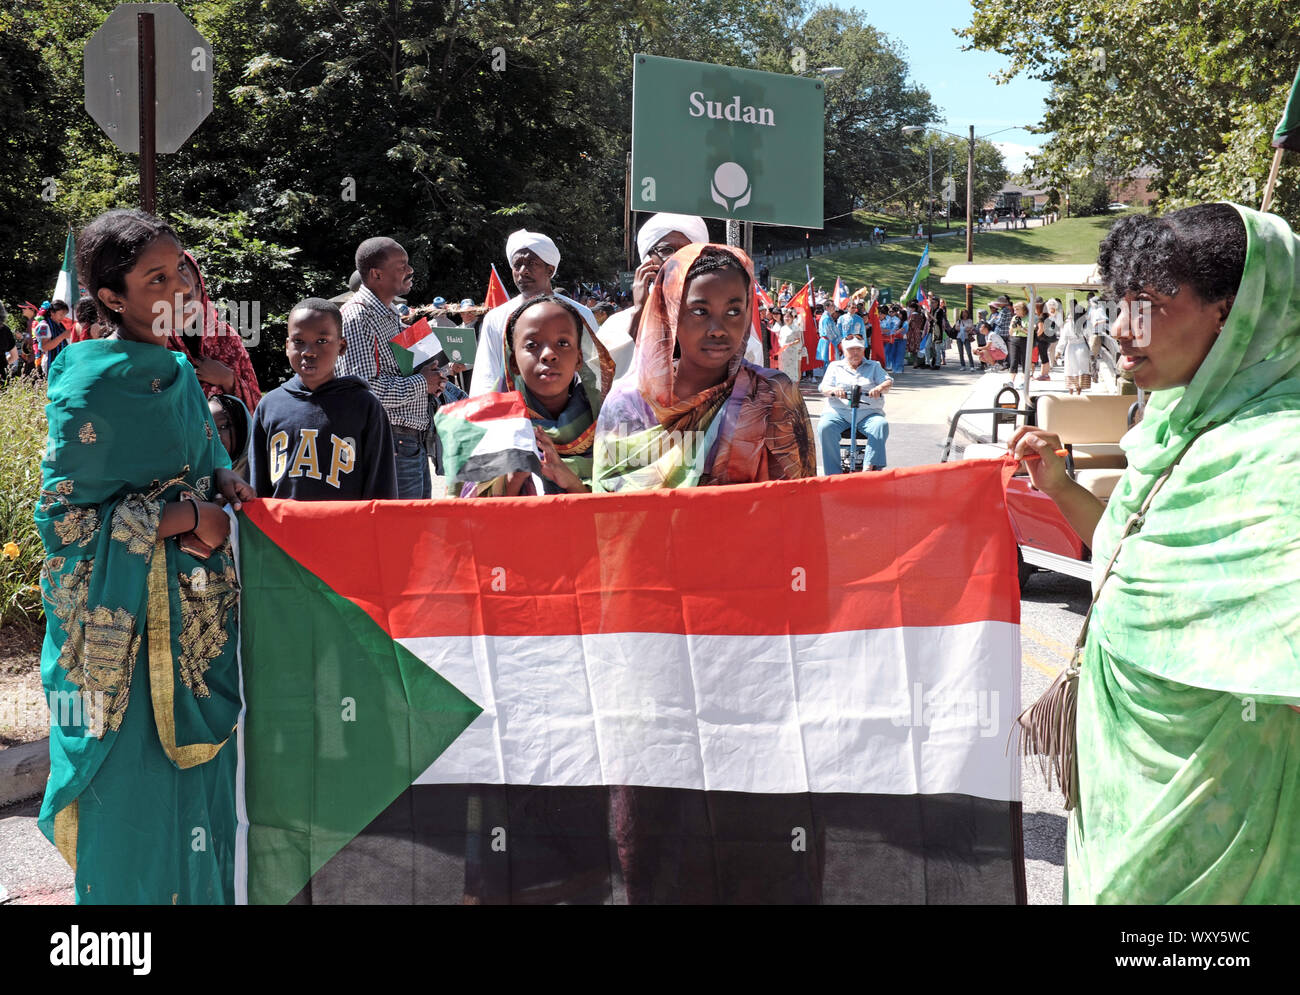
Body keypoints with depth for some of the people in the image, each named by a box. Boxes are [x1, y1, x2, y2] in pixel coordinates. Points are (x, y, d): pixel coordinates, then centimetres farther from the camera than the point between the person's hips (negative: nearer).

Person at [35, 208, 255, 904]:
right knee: (140, 788, 3)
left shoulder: (177, 371, 8)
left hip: (199, 611, 8)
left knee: (199, 765, 15)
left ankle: (204, 890, 30)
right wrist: (186, 517, -16)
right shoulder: (90, 390, -16)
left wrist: (222, 482, -1)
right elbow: (63, 517, -16)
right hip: (128, 620, -7)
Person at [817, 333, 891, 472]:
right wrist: (833, 390, -20)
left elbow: (888, 382, 5)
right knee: (825, 427, -32)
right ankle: (832, 474, -32)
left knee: (881, 425, -33)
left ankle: (870, 466, -39)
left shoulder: (874, 366, 21)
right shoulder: (835, 366, 20)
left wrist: (880, 388, -21)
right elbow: (824, 389, 6)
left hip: (868, 413, 0)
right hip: (838, 413, 0)